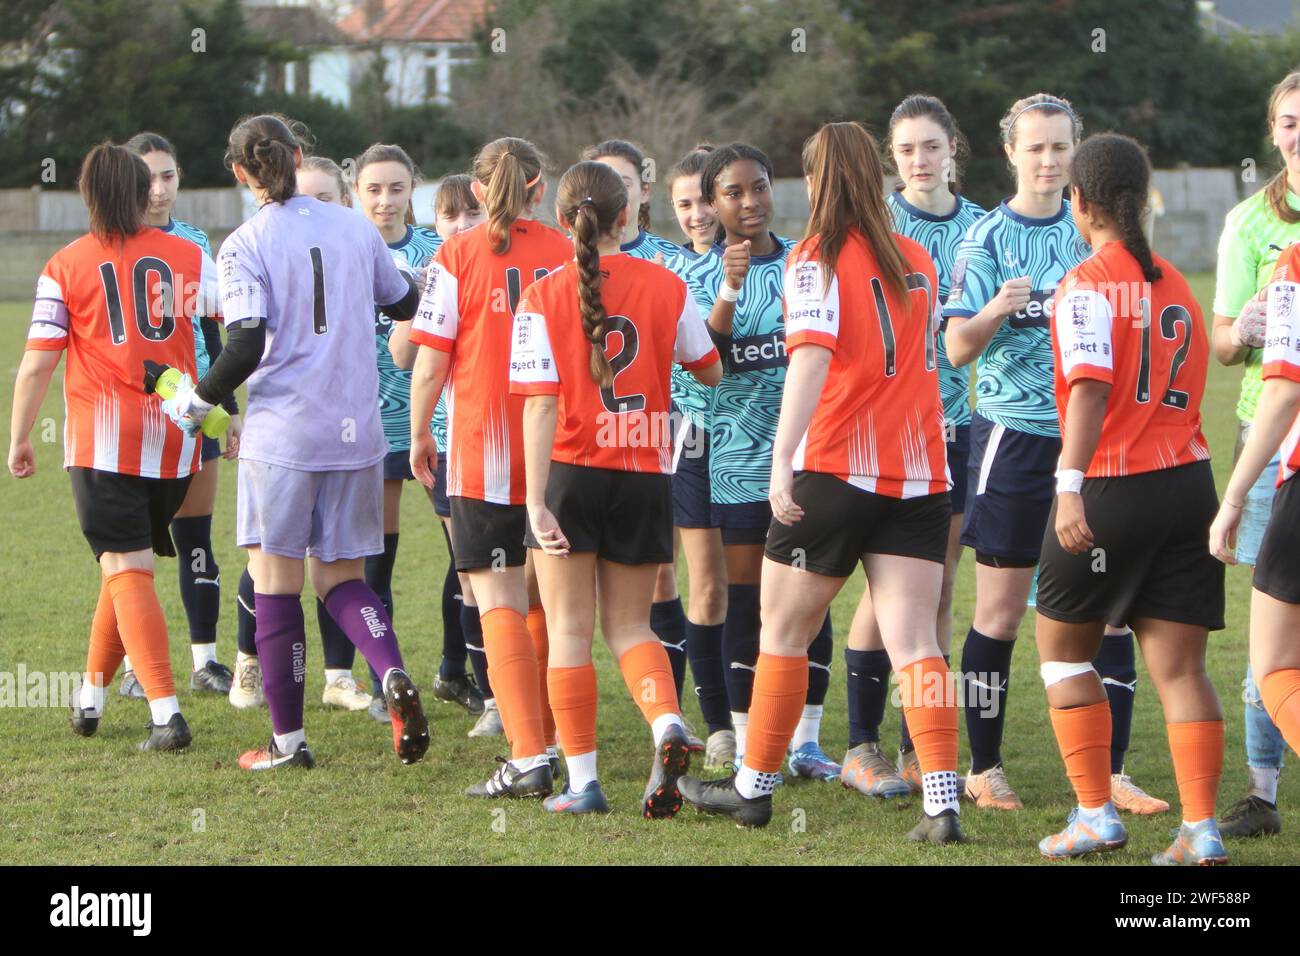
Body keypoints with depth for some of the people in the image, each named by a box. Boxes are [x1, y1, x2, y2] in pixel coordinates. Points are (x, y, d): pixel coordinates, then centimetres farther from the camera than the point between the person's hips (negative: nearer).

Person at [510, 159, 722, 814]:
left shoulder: (544, 296, -8)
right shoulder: (667, 287, -1)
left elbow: (541, 404, -14)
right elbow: (710, 372, 13)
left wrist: (537, 501, -16)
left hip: (571, 472, -2)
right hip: (644, 475, 2)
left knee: (569, 630, 6)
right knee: (629, 625, 14)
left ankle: (582, 781, 4)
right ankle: (668, 724, -13)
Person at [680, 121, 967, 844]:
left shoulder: (819, 258, -6)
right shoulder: (918, 261, 11)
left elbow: (813, 357, -20)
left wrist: (782, 461, -28)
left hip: (837, 468, -4)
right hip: (920, 473, 4)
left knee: (785, 634, 10)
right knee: (915, 645, -2)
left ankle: (754, 788, 19)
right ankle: (942, 802, -14)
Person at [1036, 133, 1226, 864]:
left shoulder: (1088, 283, -9)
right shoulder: (1176, 285, 13)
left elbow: (1091, 388, -20)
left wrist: (1072, 487, -26)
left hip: (1111, 490, -5)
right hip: (1189, 484, 6)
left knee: (1064, 647, 12)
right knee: (1180, 666, 4)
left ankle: (1096, 816, 8)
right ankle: (1202, 829, -4)